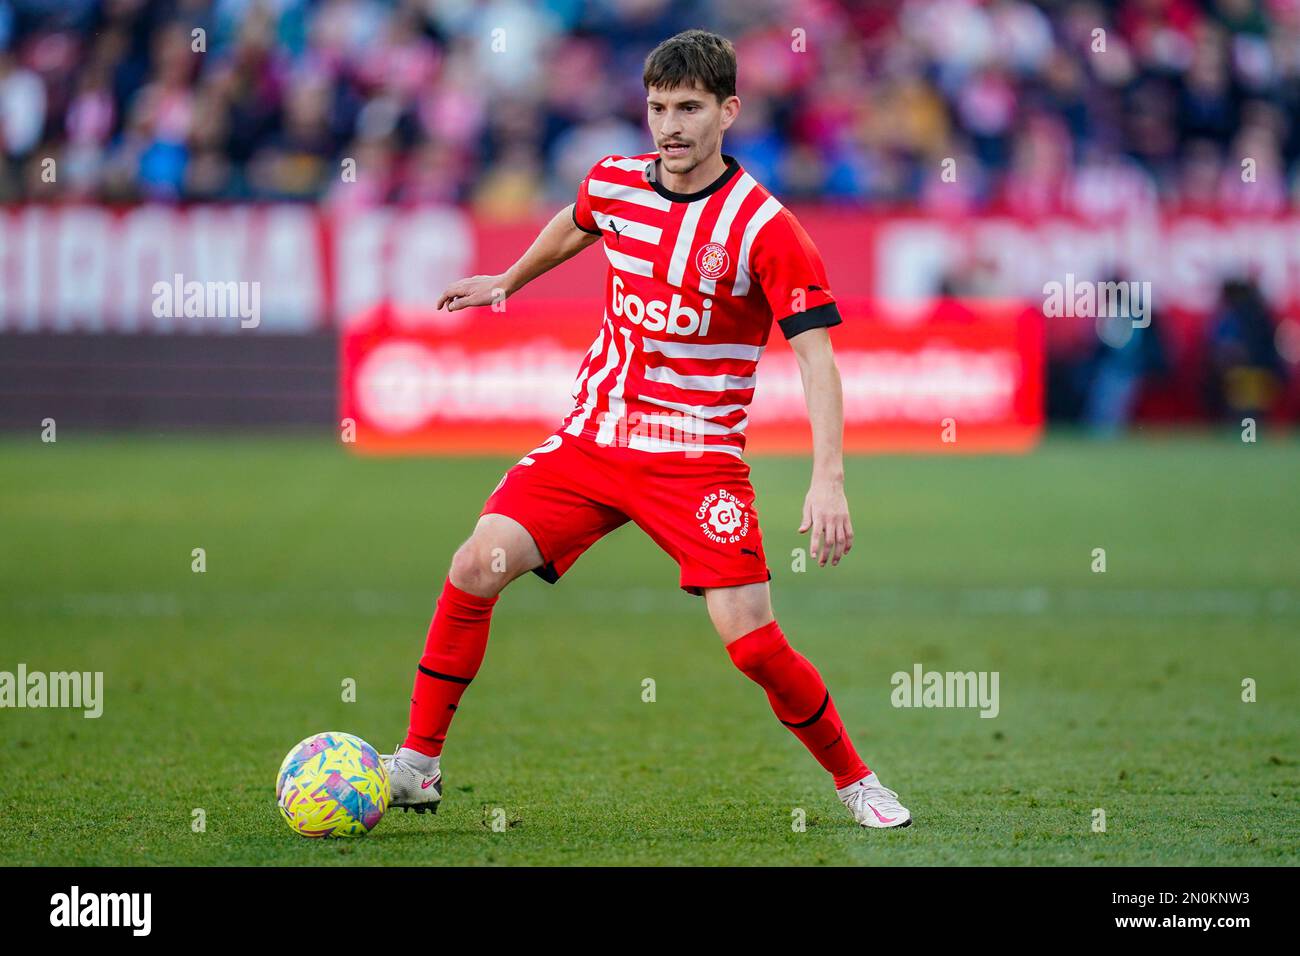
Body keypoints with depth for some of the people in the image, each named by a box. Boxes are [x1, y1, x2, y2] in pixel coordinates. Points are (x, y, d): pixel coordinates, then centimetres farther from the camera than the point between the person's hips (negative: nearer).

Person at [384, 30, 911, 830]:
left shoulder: (764, 227, -14)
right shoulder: (615, 184, 2)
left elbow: (816, 353, -17)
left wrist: (829, 478, -27)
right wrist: (508, 282, 43)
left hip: (697, 456, -4)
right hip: (592, 435, 4)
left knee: (749, 637, -15)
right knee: (478, 565, -12)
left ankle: (855, 781, 7)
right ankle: (418, 764, -1)